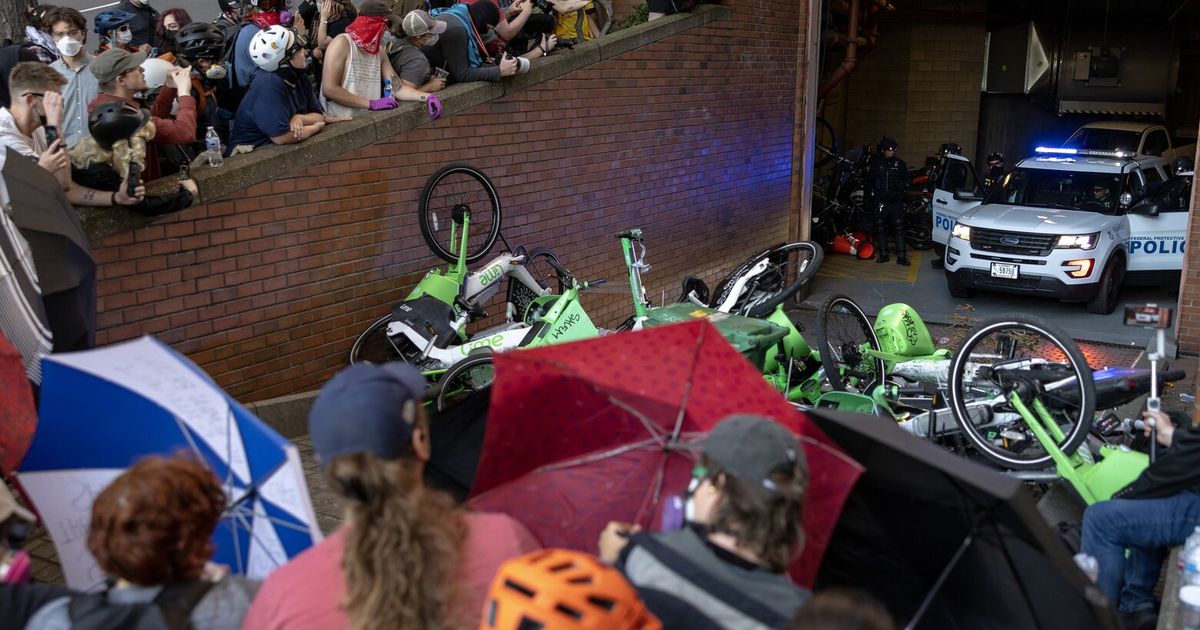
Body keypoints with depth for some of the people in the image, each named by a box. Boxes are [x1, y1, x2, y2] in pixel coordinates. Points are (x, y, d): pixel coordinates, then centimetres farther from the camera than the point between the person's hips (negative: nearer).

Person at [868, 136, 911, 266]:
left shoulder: (900, 163, 6)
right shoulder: (876, 163, 7)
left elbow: (908, 179, 9)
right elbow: (869, 179, 16)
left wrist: (903, 185, -11)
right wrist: (873, 189, 2)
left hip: (896, 200, -1)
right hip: (880, 200, 1)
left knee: (899, 227, -7)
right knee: (880, 228, 4)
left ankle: (901, 256, -7)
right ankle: (883, 254, 13)